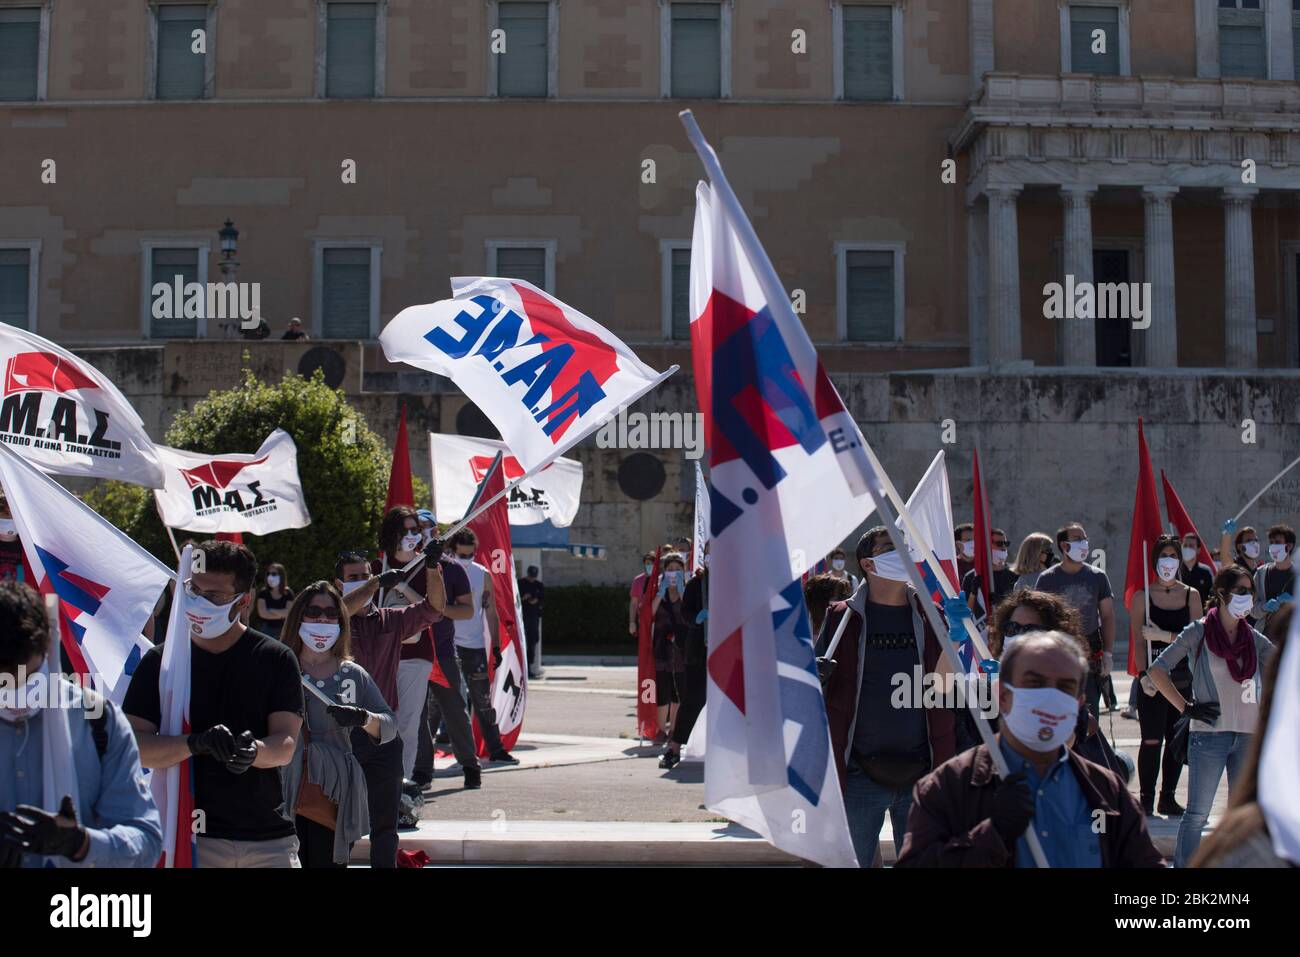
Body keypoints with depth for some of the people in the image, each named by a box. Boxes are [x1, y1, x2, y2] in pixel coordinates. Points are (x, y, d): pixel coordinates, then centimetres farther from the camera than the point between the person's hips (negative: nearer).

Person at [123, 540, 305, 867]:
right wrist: (195, 743, -21)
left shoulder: (276, 659, 3)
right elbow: (133, 746, -4)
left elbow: (286, 745, -3)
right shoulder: (160, 661, 5)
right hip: (190, 836, 0)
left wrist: (253, 751, -26)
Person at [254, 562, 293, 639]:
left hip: (282, 630, 1)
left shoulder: (288, 593, -3)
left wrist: (271, 610, -11)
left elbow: (289, 612, -12)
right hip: (265, 629, -1)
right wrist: (281, 614, -10)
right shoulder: (263, 593, -4)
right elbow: (262, 613, -14)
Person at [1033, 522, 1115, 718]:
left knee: (1089, 713, 1)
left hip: (1090, 655, 2)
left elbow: (1107, 616, 8)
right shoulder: (1047, 579, 0)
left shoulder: (1097, 576, 6)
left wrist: (1108, 652, 0)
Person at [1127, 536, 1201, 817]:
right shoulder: (1142, 597, 2)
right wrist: (1143, 675, -15)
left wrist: (1164, 636, -15)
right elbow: (1138, 641, -3)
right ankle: (1146, 800, 4)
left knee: (1177, 740, 7)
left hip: (1183, 677, 3)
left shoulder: (1191, 595, 8)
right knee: (1151, 741, -5)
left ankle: (1168, 797, 18)